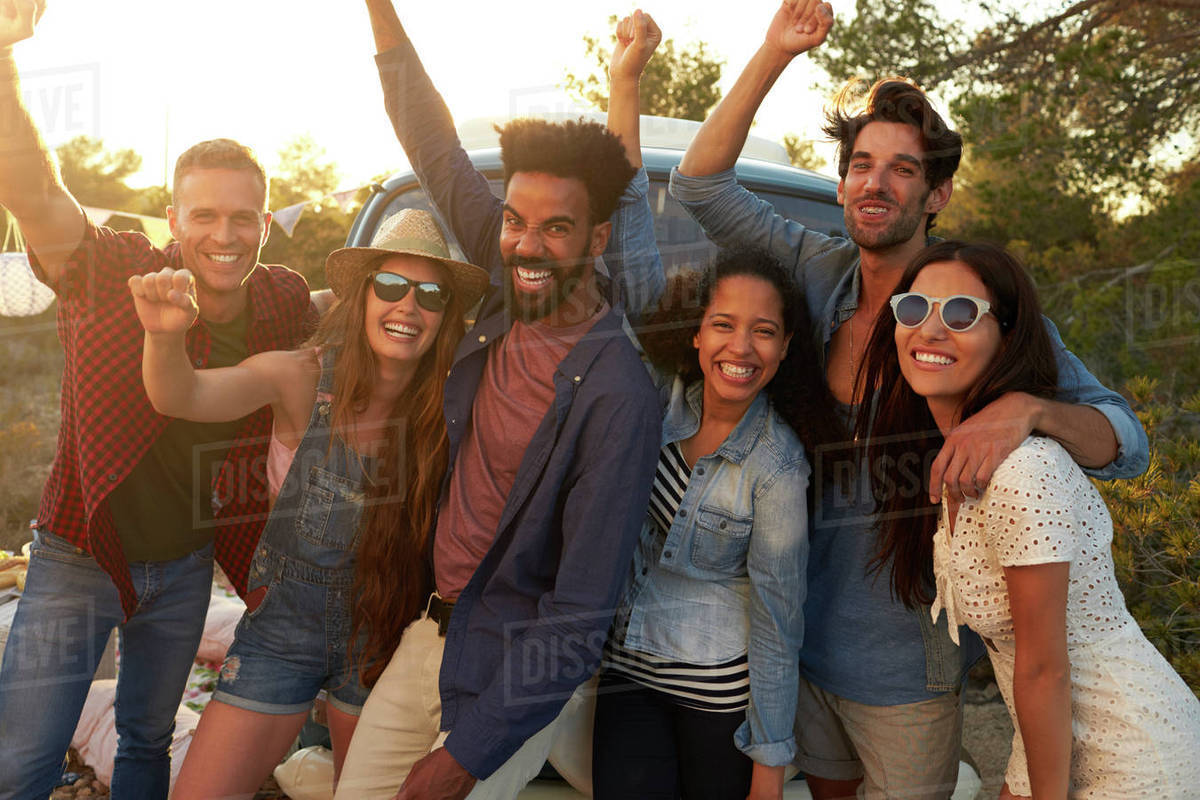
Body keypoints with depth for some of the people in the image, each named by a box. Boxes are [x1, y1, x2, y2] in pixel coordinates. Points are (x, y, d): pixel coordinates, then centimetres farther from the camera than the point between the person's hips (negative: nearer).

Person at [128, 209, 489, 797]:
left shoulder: (445, 408, -11)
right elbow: (181, 397, -29)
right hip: (283, 624, 0)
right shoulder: (303, 377, -15)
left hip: (380, 638, 1)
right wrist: (166, 336, -49)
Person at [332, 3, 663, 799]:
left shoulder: (618, 395, -25)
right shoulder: (511, 290, -6)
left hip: (512, 671, -7)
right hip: (432, 633, 7)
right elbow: (441, 154, 8)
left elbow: (581, 617, -22)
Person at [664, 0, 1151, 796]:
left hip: (904, 662, -3)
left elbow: (1128, 441, -13)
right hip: (804, 632, 4)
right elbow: (701, 185, -1)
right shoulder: (818, 271, -2)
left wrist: (1025, 408, -35)